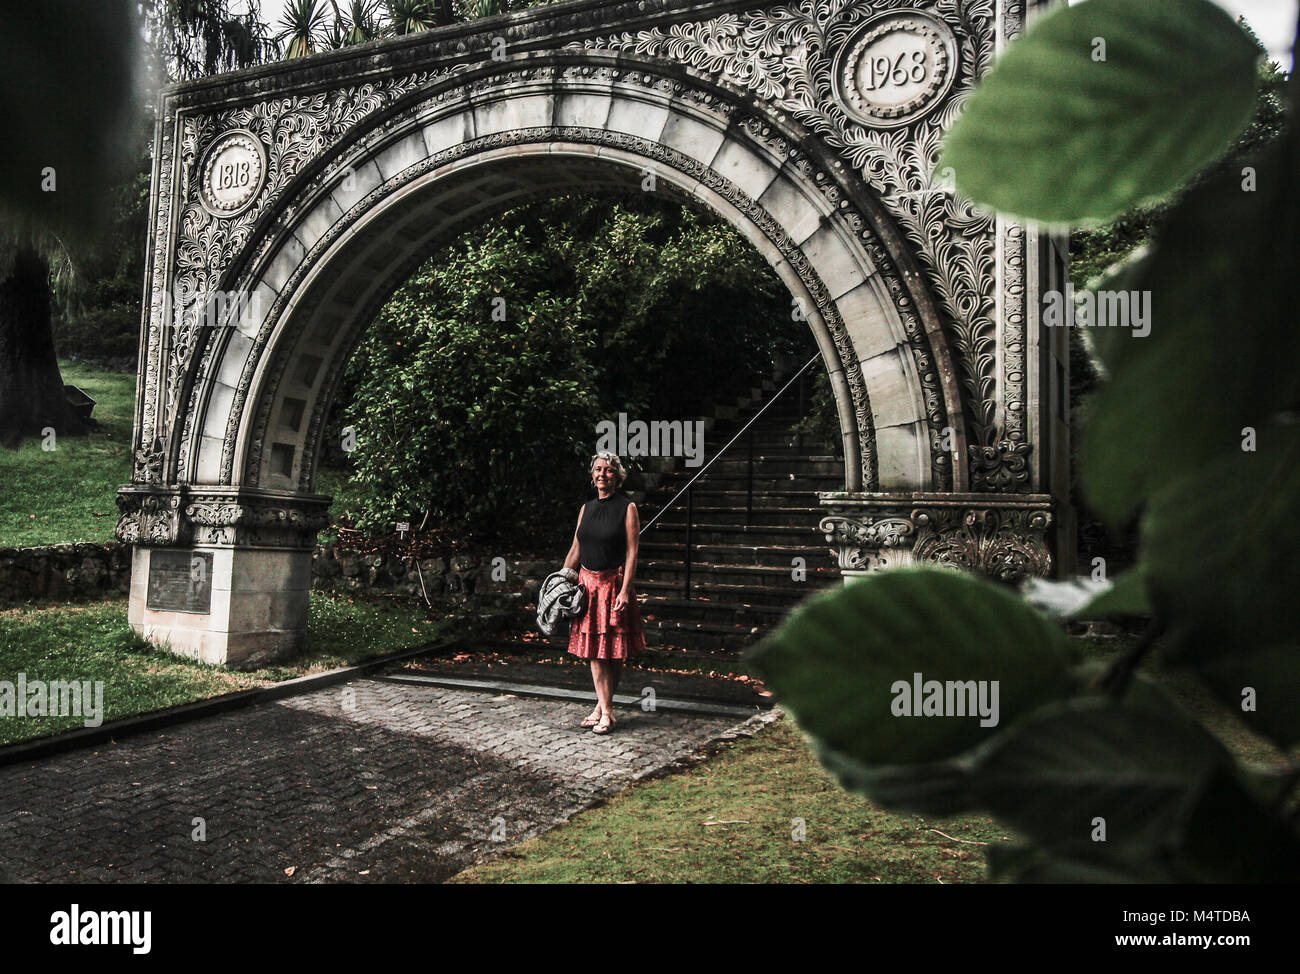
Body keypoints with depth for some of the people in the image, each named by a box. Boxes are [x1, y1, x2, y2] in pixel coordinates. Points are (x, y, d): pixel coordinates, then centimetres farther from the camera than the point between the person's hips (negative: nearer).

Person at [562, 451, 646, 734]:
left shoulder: (627, 507, -4)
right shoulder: (587, 507, 11)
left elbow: (631, 552, -8)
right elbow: (575, 549, 14)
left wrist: (625, 589, -16)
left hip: (615, 583, -5)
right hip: (588, 583, 5)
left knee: (614, 651, 1)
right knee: (594, 651, 5)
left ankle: (603, 708, 12)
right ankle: (605, 711, 12)